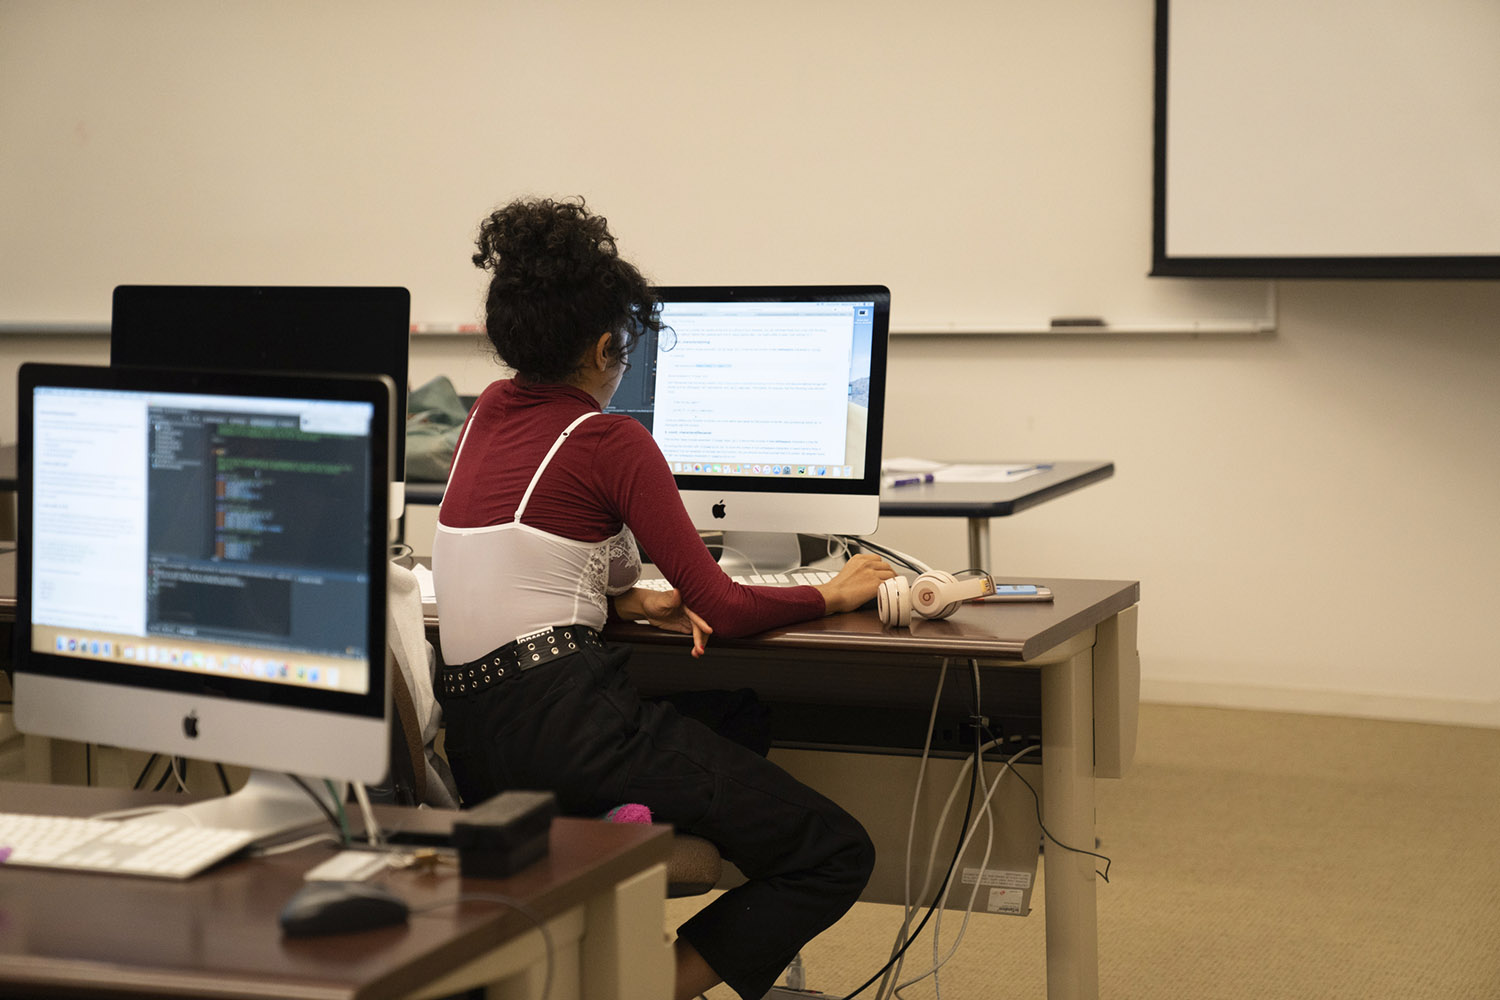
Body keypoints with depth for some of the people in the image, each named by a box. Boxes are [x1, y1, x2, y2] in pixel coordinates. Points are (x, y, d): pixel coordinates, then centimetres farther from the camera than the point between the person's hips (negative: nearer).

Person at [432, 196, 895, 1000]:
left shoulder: (488, 414, 15)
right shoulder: (609, 441, -6)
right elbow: (723, 609, -7)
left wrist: (631, 600, 9)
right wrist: (832, 595, 10)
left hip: (470, 735, 9)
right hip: (563, 717, -8)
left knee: (732, 723, 33)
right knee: (837, 853, -3)